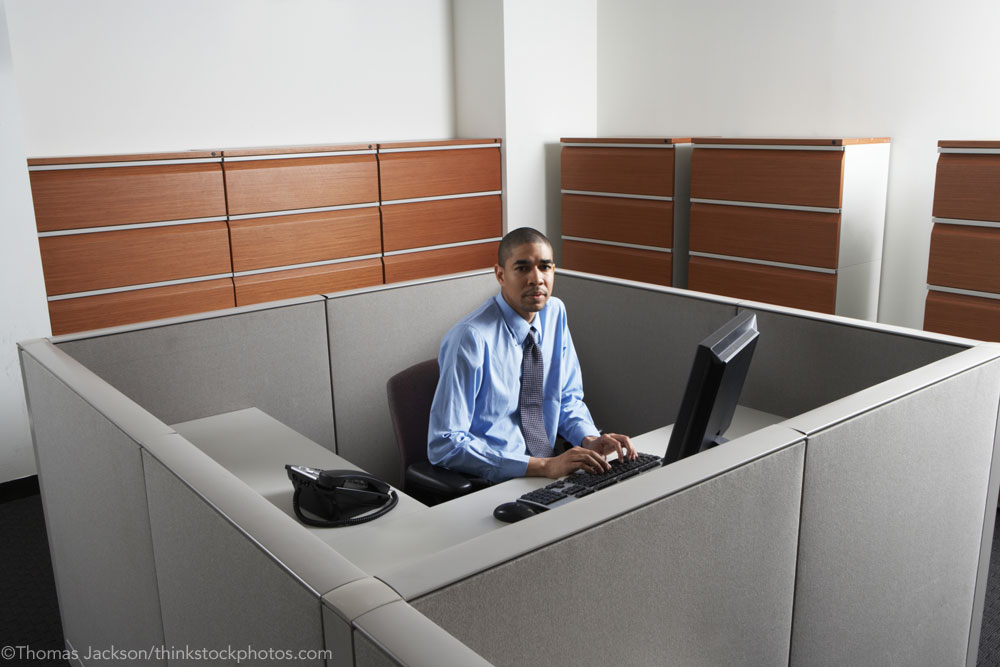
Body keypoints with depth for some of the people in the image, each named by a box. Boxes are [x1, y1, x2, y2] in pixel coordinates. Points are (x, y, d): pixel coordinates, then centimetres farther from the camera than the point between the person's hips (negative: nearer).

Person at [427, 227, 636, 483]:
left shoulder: (556, 313, 3)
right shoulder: (471, 338, -19)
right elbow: (444, 444, -22)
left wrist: (589, 439, -8)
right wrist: (543, 466, -26)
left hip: (548, 466, 7)